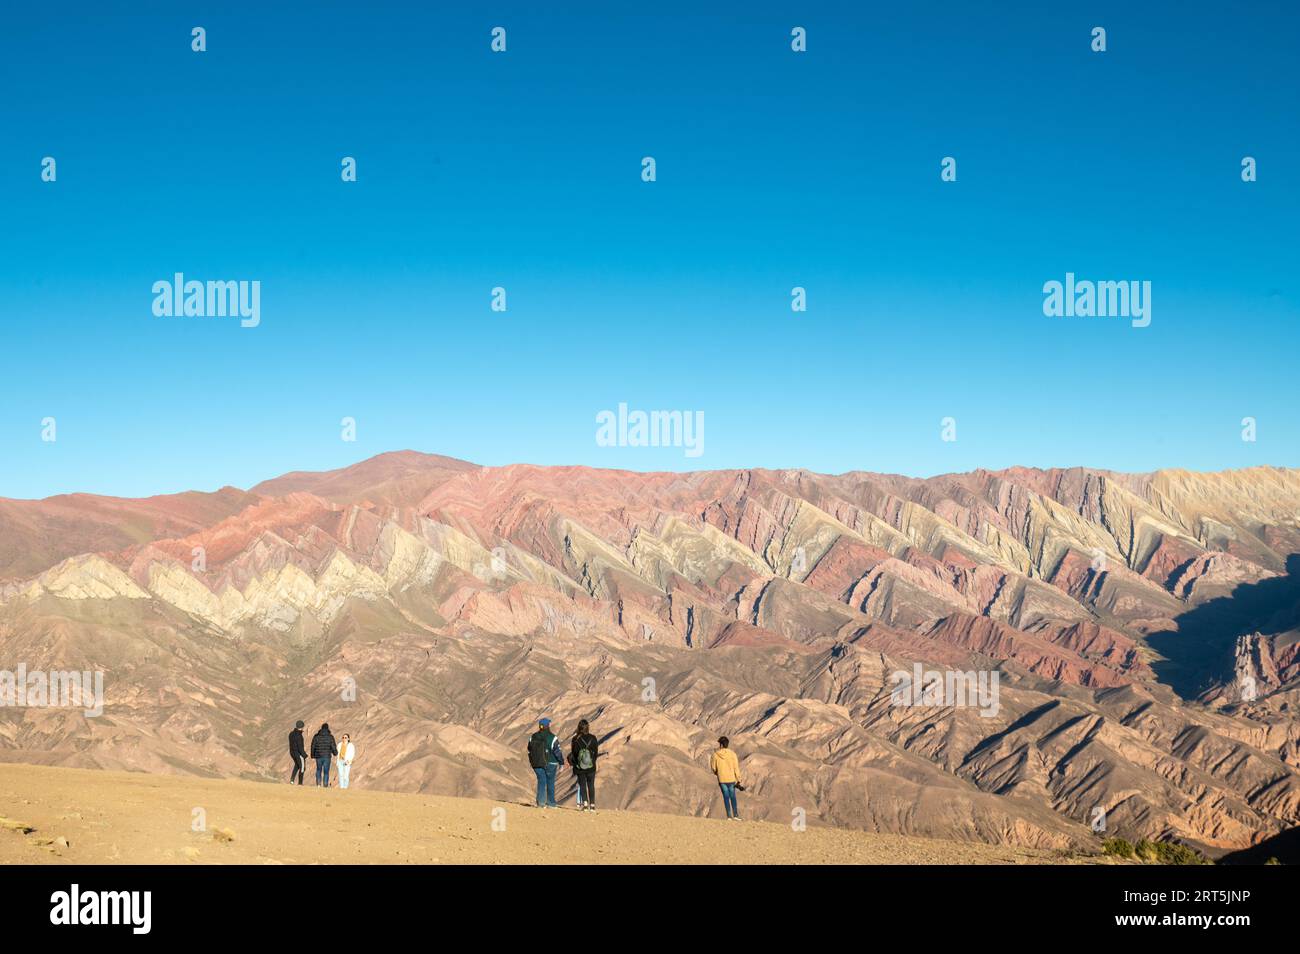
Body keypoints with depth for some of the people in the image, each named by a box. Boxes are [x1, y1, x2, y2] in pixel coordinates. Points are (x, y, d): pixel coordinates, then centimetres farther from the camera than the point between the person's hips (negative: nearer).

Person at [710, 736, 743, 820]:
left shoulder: (716, 755, -7)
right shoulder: (732, 754, -7)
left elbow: (713, 768, 2)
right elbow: (736, 768, -6)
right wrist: (738, 779, 0)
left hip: (722, 779, 0)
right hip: (731, 779, 0)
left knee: (726, 797, 7)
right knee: (732, 797, 12)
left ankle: (729, 816, 5)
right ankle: (735, 815, 8)